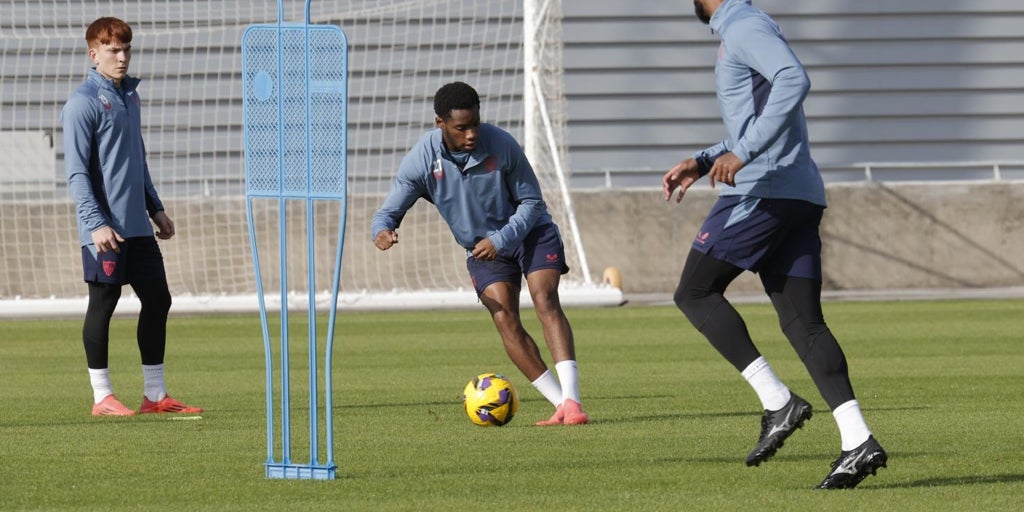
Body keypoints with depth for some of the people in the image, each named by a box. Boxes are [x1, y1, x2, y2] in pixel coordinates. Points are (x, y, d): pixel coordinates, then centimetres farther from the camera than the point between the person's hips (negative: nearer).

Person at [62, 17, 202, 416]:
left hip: (137, 226, 8)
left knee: (157, 300, 8)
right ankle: (102, 396, 6)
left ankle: (155, 395, 15)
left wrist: (155, 209, 21)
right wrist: (96, 223, -21)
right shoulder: (84, 102, -10)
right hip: (105, 229, -8)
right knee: (103, 305, -2)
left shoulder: (129, 95, 15)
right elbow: (77, 171, -14)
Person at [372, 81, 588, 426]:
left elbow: (531, 201, -11)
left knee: (545, 299, -23)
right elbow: (389, 211, -12)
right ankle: (561, 404, -13)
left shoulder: (501, 145, -22)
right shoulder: (421, 161, -17)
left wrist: (501, 241, -25)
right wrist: (383, 232, -37)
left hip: (531, 233, -2)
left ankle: (571, 400, -32)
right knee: (505, 320, -16)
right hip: (481, 248, 2)